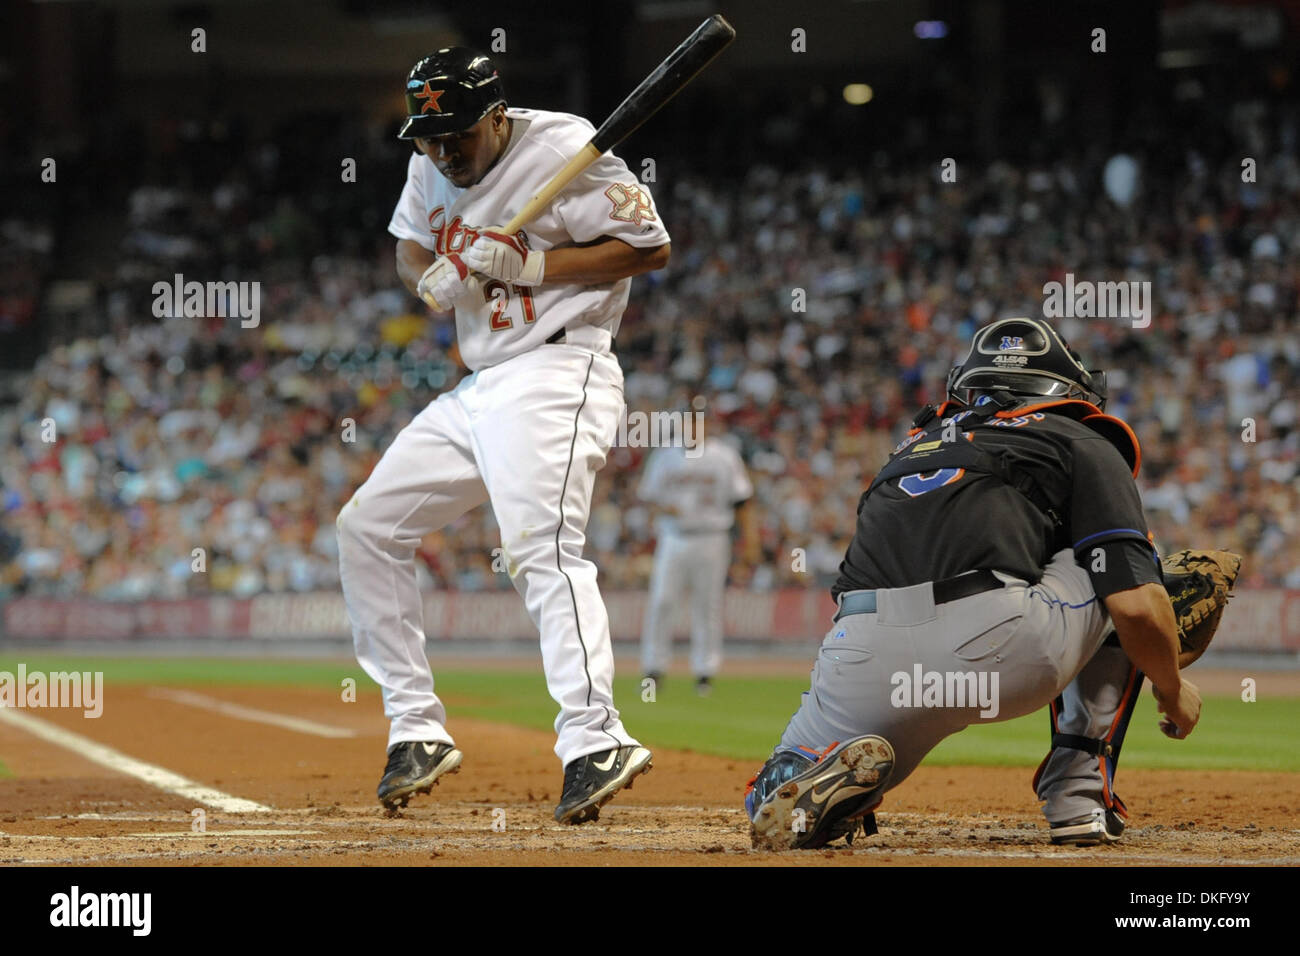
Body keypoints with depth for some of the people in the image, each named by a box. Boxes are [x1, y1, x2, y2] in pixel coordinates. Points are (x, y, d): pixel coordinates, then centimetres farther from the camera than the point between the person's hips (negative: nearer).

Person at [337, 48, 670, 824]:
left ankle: (597, 741, -39)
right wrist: (434, 275, -1)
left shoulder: (564, 148, -11)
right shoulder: (432, 167, 10)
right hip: (480, 384, 9)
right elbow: (411, 247, 24)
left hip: (556, 374, -9)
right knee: (368, 527, 7)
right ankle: (419, 730, 12)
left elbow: (651, 247, -11)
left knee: (543, 548, -28)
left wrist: (531, 267, -19)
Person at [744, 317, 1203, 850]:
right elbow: (1137, 605, 8)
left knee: (774, 808, 27)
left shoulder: (914, 446, 36)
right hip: (993, 645, -3)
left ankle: (831, 769, -10)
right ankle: (1079, 795, 16)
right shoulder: (1085, 445, 20)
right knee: (1121, 590, 26)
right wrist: (1173, 690, 26)